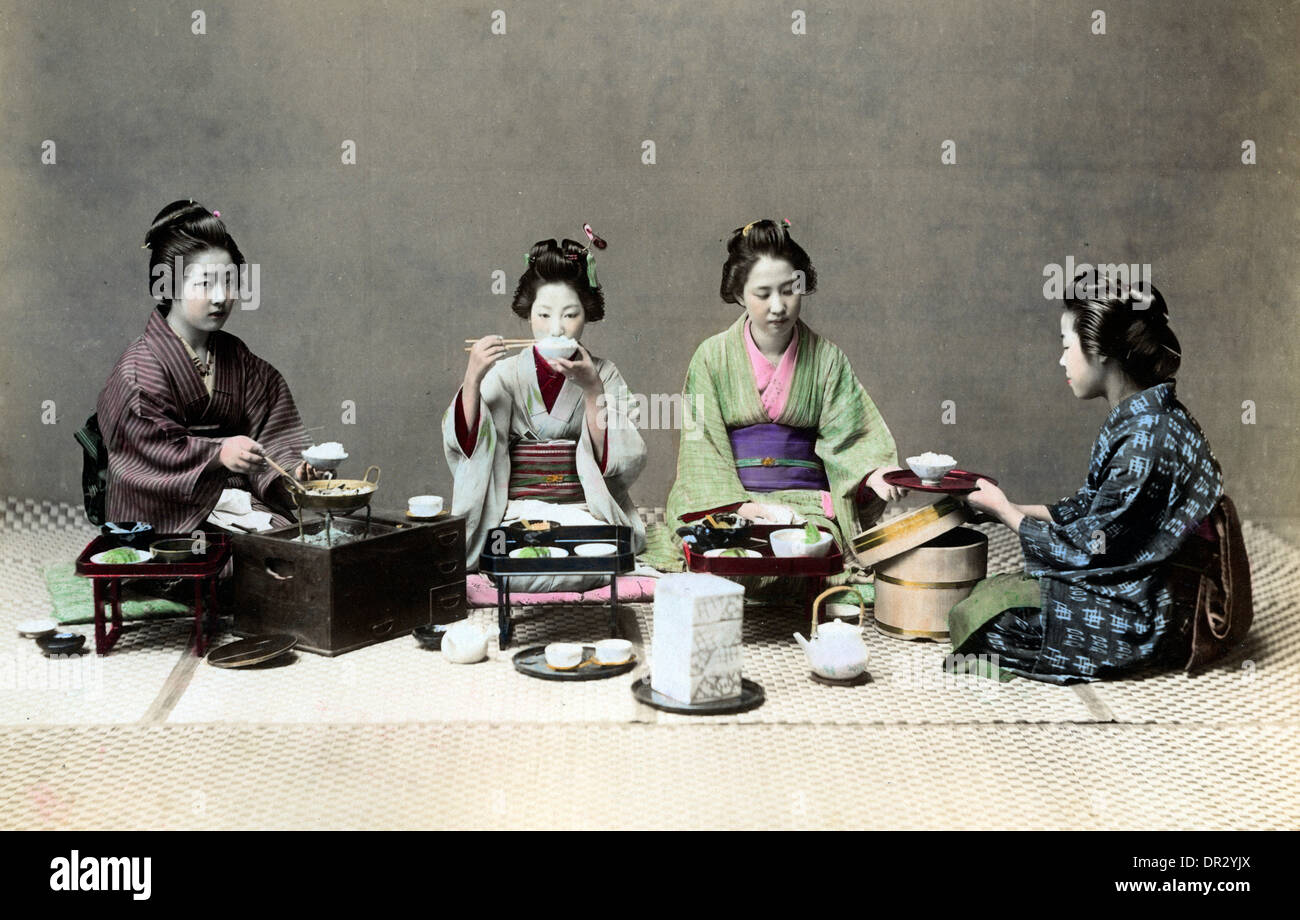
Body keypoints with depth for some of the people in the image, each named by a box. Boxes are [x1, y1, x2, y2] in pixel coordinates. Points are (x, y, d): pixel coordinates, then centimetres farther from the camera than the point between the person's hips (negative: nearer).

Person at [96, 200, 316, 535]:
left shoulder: (238, 359, 12)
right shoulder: (138, 368, -6)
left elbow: (269, 430, 6)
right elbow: (152, 451, -16)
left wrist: (293, 469, -15)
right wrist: (219, 454, -32)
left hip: (236, 500, 6)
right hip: (171, 517, -6)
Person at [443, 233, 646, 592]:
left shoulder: (604, 375, 6)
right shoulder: (506, 372, 6)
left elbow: (623, 462, -6)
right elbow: (463, 445, -7)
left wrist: (591, 389, -17)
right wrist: (472, 378, -21)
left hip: (588, 511, 0)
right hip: (518, 512, 0)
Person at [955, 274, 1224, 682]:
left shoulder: (1146, 438, -27)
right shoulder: (1135, 419, 3)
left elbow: (1084, 549, -21)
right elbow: (1089, 508, 13)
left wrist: (1003, 510, -8)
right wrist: (1012, 508, 7)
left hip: (1139, 617, -9)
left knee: (981, 612, -5)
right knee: (990, 593, 9)